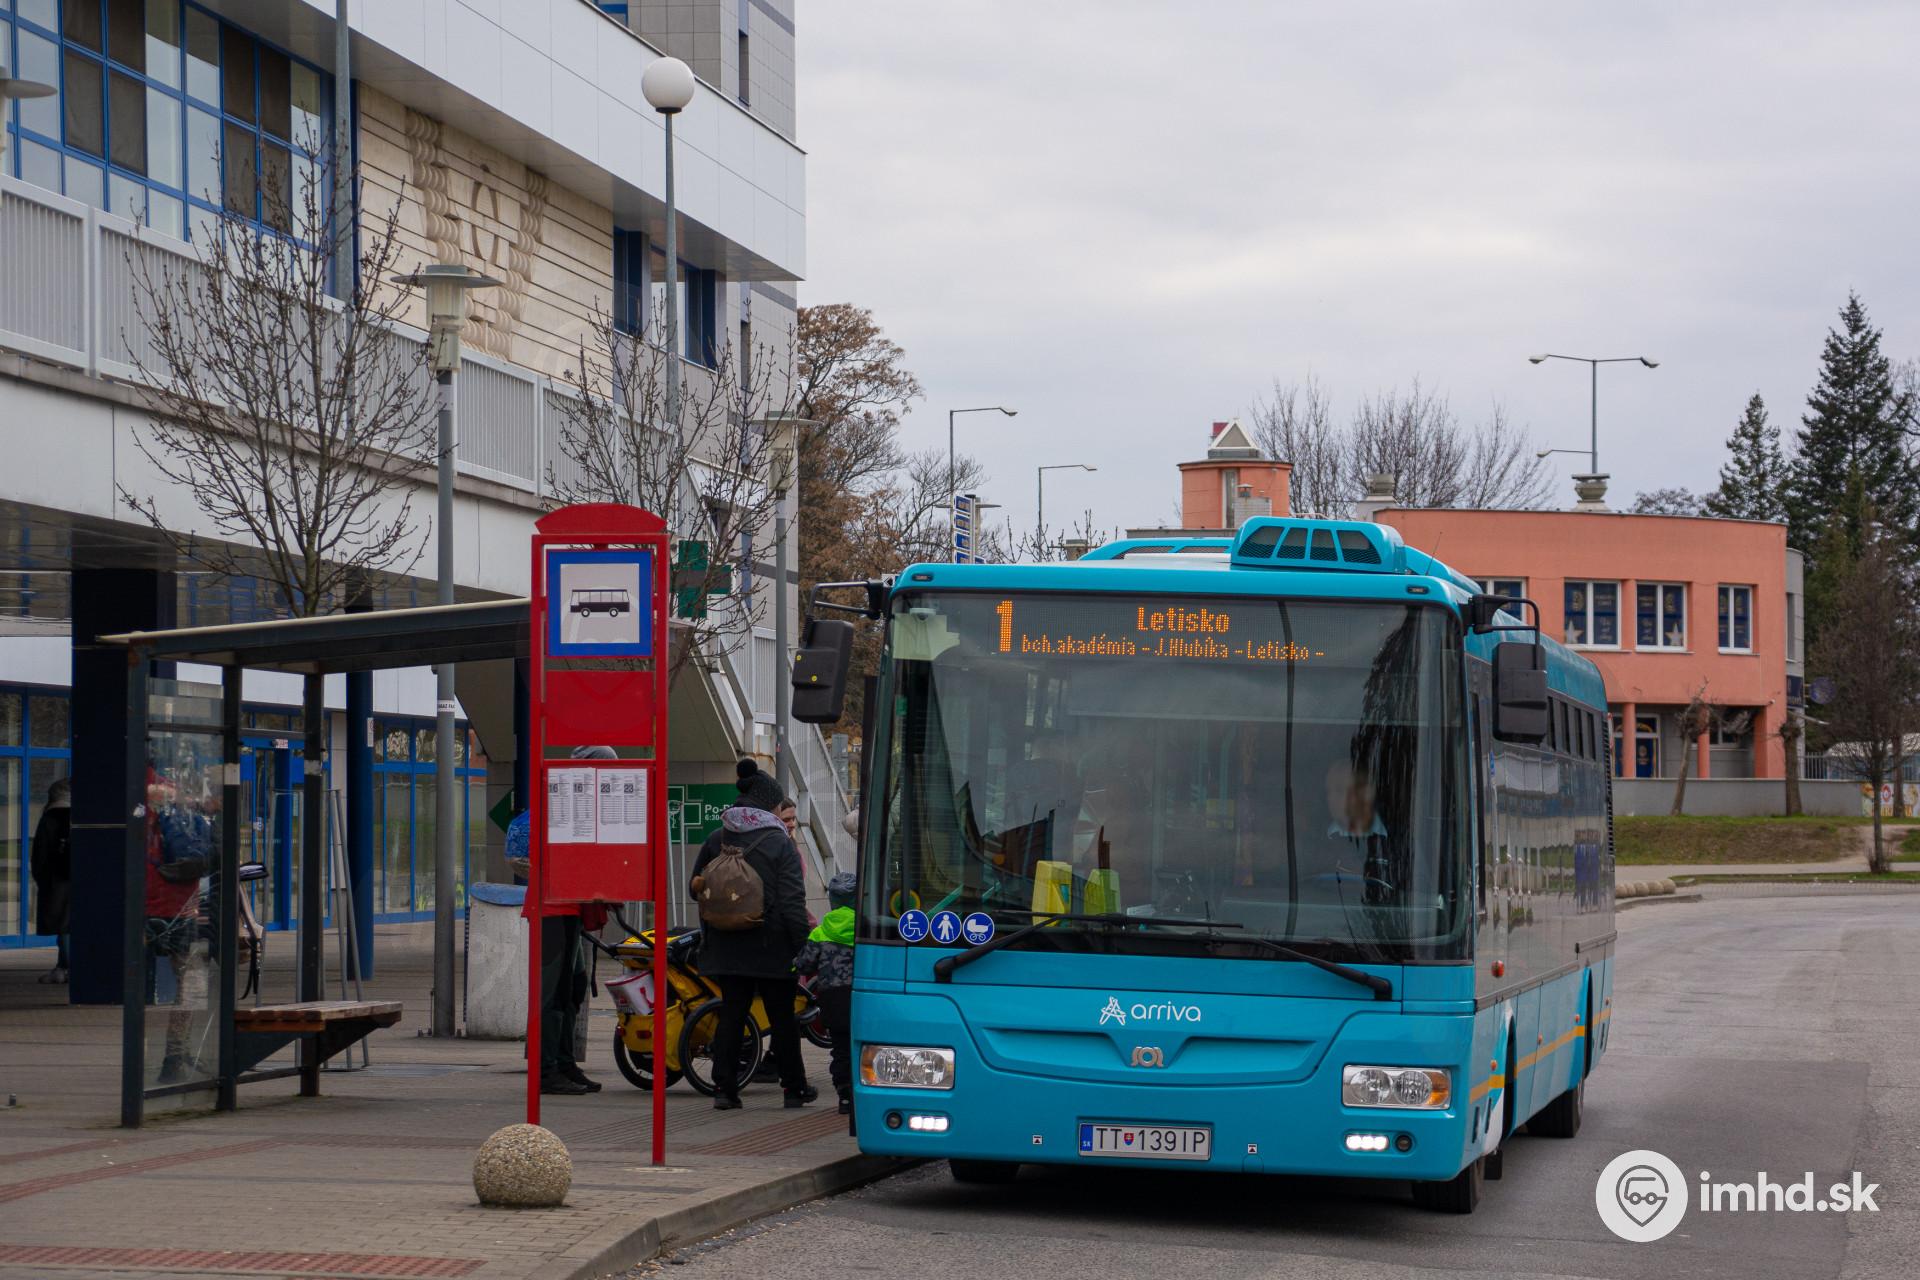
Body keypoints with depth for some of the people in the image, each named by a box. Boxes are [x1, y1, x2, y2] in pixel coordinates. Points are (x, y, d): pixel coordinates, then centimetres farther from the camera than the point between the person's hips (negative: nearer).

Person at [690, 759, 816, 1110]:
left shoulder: (715, 841, 6)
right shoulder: (780, 845, -9)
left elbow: (696, 887, 13)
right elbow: (792, 902, -13)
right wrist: (804, 947, -9)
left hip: (726, 946, 4)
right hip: (772, 948, -4)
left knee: (731, 1014, 7)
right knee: (782, 1018, 8)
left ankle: (724, 1087, 1)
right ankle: (794, 1087, 17)